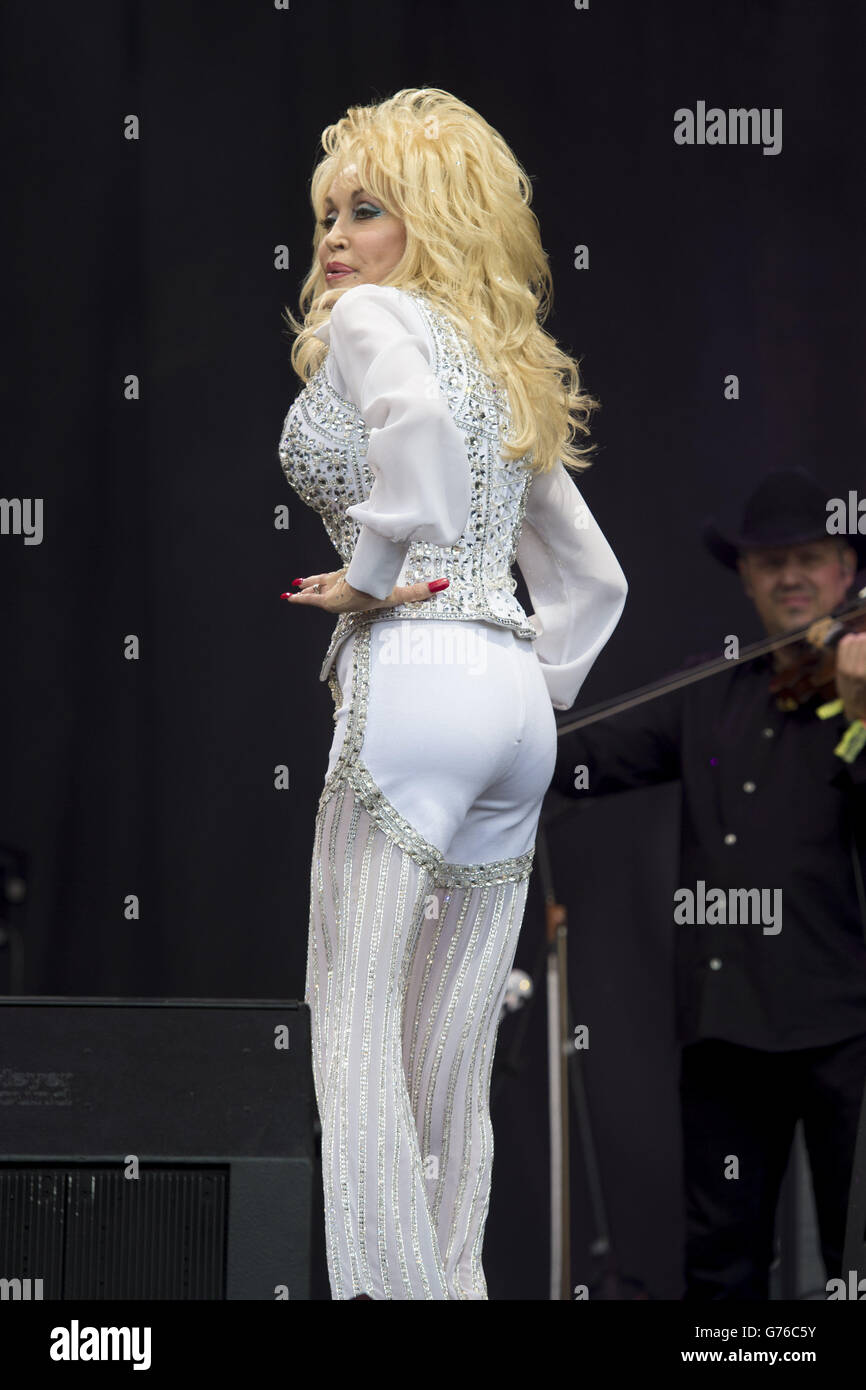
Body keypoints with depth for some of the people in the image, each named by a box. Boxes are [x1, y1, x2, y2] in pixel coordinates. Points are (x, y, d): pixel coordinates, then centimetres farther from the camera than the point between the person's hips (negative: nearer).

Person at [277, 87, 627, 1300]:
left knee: (353, 1014, -9)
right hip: (514, 699, 9)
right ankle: (457, 1281, 6)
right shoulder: (509, 368, 24)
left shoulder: (372, 316, 0)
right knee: (453, 1050, 8)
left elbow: (416, 415, -25)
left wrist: (373, 571, -14)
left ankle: (391, 1285, -18)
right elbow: (593, 578, 26)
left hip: (414, 671, -9)